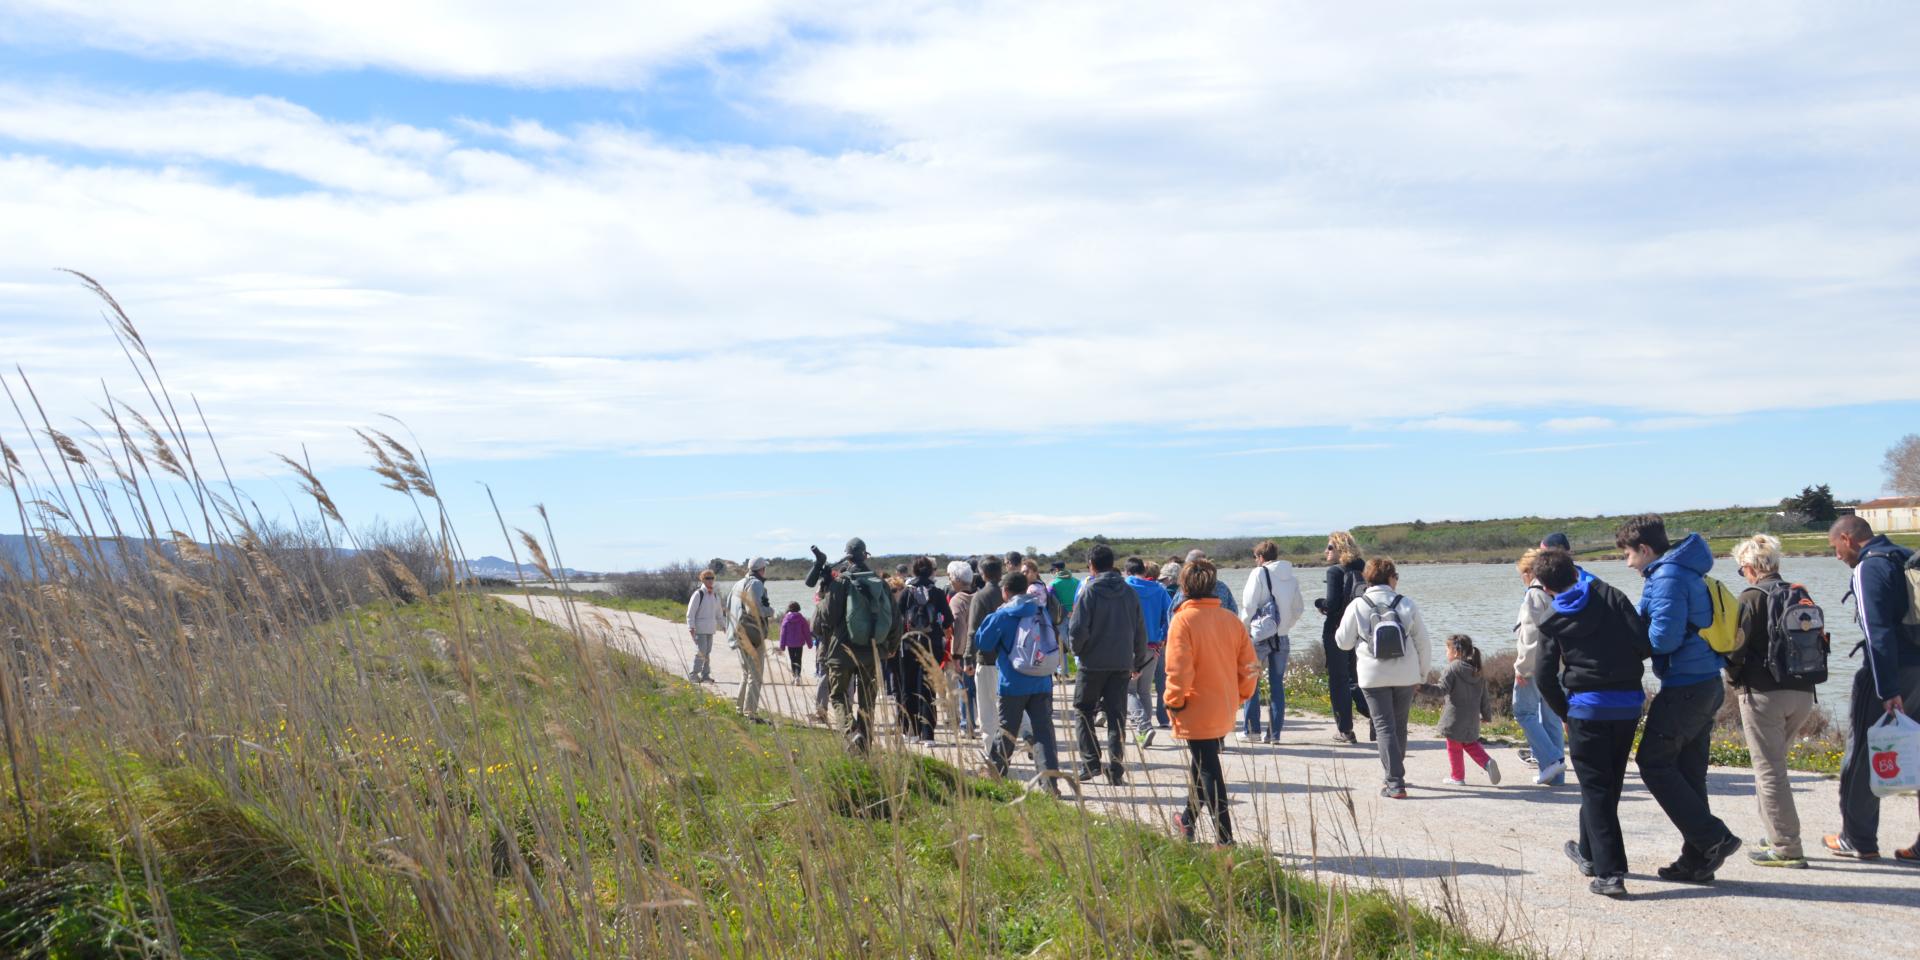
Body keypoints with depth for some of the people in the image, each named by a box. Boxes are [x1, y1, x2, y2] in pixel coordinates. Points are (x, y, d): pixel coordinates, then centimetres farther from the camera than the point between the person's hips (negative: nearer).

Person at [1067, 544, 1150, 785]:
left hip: (1093, 663, -4)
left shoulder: (1090, 591, -9)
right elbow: (1140, 631, 9)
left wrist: (1078, 650, 6)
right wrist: (1139, 663, 18)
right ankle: (1115, 770, 4)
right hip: (1122, 664, 4)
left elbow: (1078, 630, -14)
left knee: (1083, 711, 12)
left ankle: (1090, 763, 4)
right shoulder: (1129, 592, 5)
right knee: (1117, 716, 8)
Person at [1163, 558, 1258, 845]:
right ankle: (1189, 819, 38)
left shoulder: (1184, 620, -14)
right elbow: (1249, 665, 4)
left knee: (1208, 770, -2)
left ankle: (1225, 838, -5)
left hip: (1197, 711, -6)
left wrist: (1174, 701, -6)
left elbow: (1179, 667, -18)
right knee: (1204, 763, 22)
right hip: (1225, 711, 6)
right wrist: (1240, 695, 16)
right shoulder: (1231, 620, 2)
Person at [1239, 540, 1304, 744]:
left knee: (1250, 682, 6)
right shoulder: (1291, 578, 8)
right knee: (1277, 685, 8)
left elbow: (1250, 605, -12)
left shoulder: (1259, 573, -8)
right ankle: (1275, 732, 8)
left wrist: (1243, 628, 1)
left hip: (1260, 635, -5)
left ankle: (1251, 730, 5)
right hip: (1282, 638, 5)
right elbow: (1299, 608, 14)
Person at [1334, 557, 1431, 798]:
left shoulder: (1357, 606, -5)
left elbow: (1343, 642, 0)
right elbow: (1422, 642, 2)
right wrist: (1422, 673, 14)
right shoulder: (1406, 605, -2)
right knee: (1400, 725, 17)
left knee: (1384, 726, 0)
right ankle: (1393, 775, 30)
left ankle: (1394, 782, -10)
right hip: (1405, 676, 2)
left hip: (1373, 676, -2)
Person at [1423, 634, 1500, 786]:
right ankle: (1487, 762, 2)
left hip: (1455, 718, -6)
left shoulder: (1452, 669, -12)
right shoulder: (1478, 672, 9)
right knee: (1471, 744, 22)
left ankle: (1457, 776, 12)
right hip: (1472, 719, 6)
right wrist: (1487, 715, 22)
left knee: (1454, 747, 6)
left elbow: (1442, 689, -22)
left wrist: (1422, 687, -26)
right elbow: (1484, 698, 12)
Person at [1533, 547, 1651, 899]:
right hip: (1628, 705, 3)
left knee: (1595, 789, 3)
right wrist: (1622, 657, 13)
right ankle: (1590, 853, 36)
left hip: (1587, 708, -3)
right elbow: (1645, 645, -8)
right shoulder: (1611, 596, 0)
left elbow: (1544, 676, -3)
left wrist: (1564, 712, 11)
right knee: (1609, 785, 19)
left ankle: (1610, 873, -6)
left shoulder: (1552, 622, 0)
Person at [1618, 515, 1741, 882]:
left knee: (1654, 763, -3)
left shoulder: (1667, 576, -14)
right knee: (1688, 770, 12)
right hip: (1707, 683, 10)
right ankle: (1698, 859, 15)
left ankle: (1714, 838, -5)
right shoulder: (1687, 572, 16)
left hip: (1685, 686, -10)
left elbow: (1663, 638, -20)